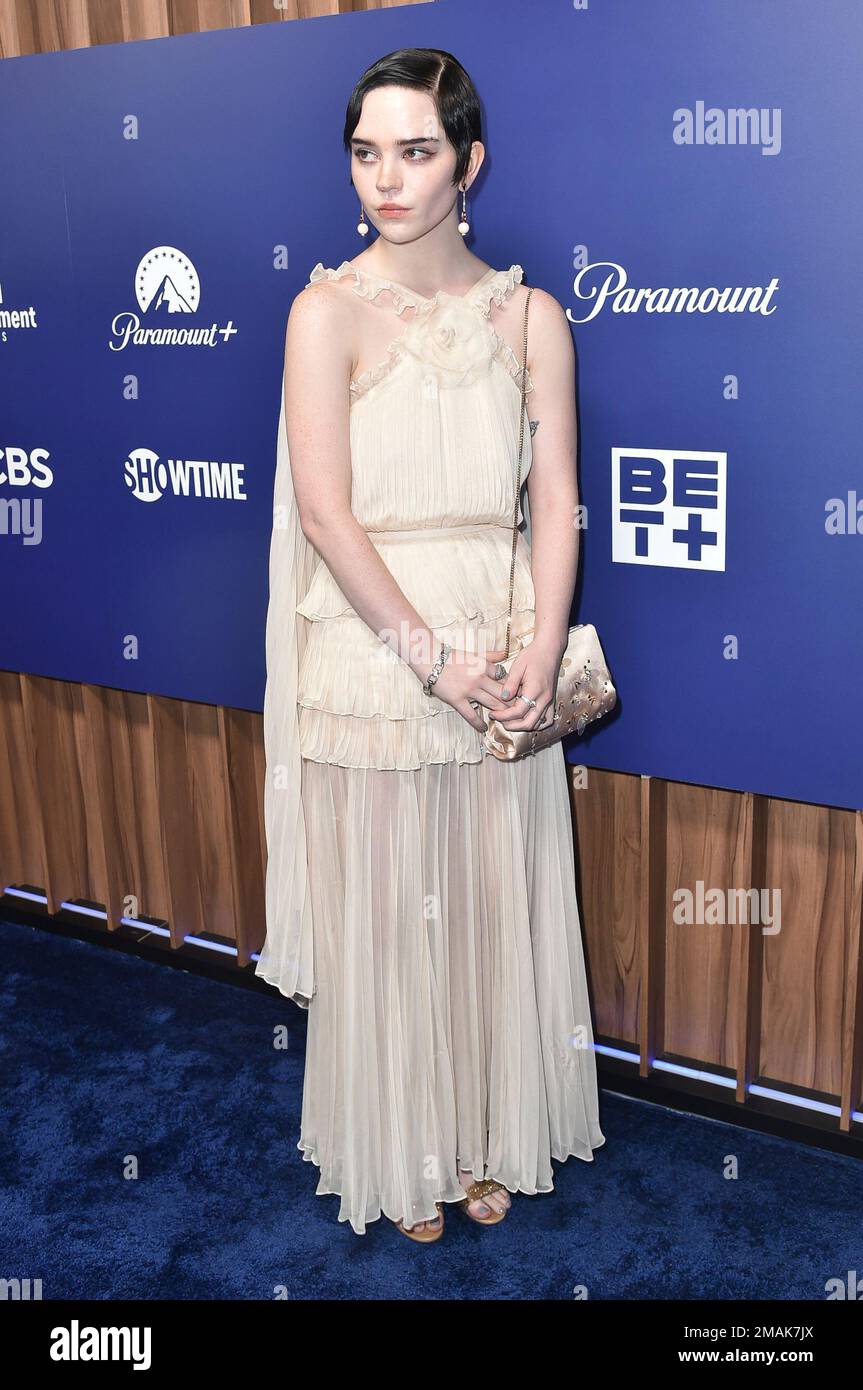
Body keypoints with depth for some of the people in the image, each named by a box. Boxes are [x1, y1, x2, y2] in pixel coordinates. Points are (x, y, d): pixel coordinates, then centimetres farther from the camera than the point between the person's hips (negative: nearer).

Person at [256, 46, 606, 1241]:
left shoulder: (531, 317, 5)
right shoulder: (328, 311, -4)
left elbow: (554, 501, 1)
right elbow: (324, 512, -10)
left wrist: (541, 656, -12)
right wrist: (431, 655, -15)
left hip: (503, 663, 3)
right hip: (370, 656, -2)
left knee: (497, 907, 12)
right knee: (384, 913, 8)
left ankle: (489, 1140, 34)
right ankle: (403, 1156, 29)